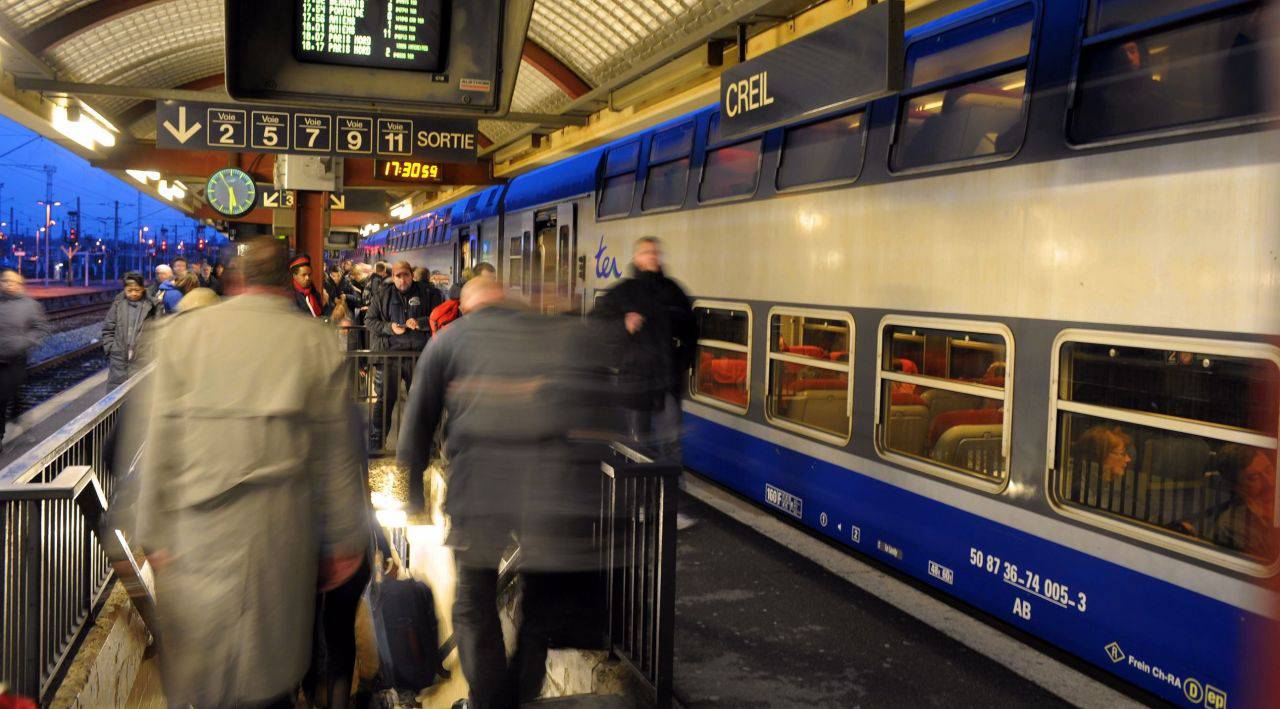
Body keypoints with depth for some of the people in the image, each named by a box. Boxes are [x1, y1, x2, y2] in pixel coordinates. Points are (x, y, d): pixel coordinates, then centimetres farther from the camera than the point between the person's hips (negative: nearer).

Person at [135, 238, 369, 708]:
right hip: (282, 528, 0)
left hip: (199, 527, 1)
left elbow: (162, 440, 0)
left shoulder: (184, 331, 3)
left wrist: (155, 533, 6)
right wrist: (346, 540, 8)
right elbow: (335, 452, 2)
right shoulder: (315, 341, 1)